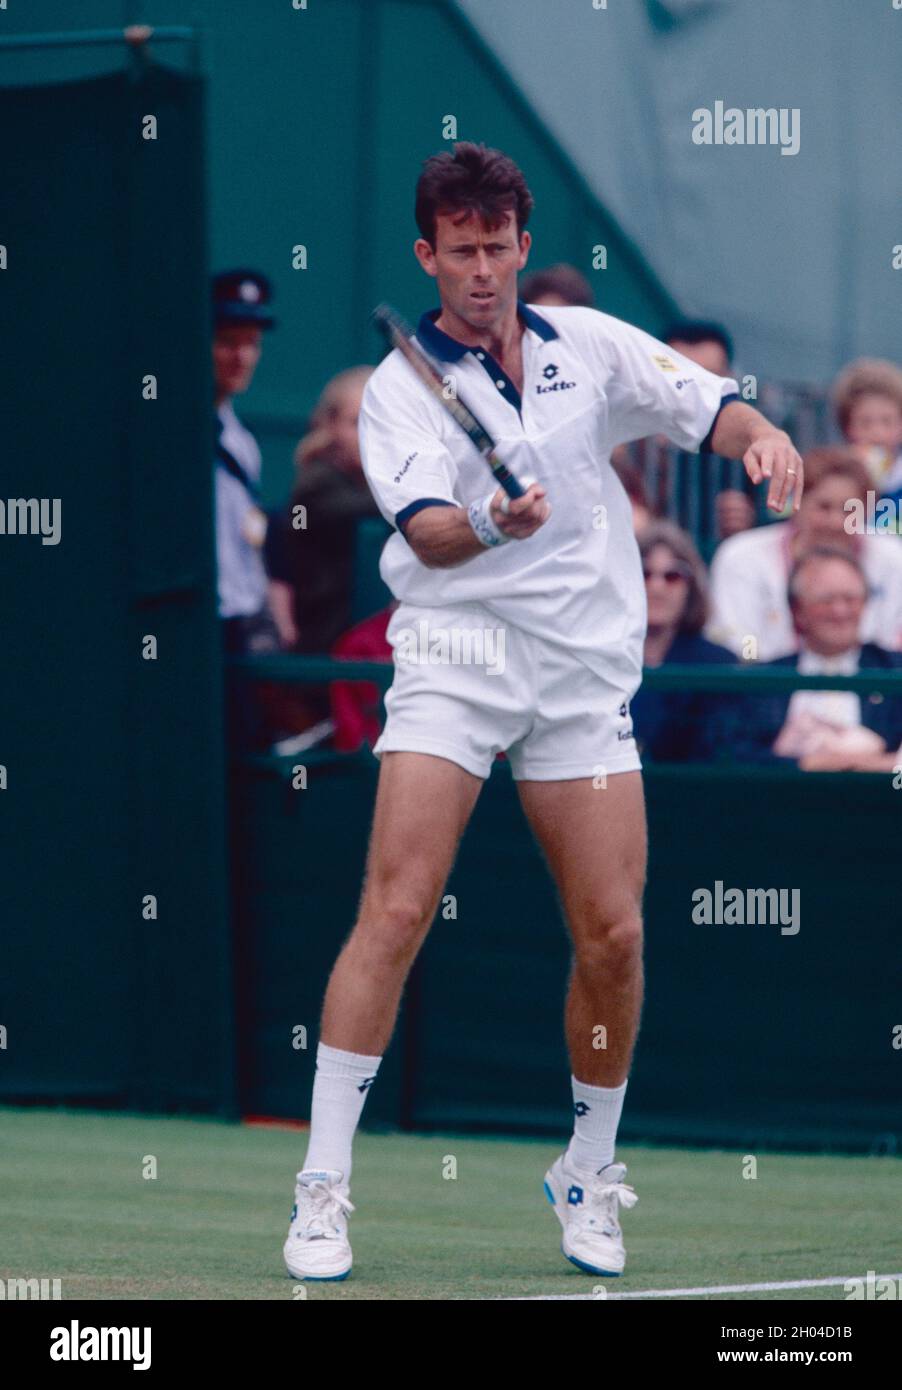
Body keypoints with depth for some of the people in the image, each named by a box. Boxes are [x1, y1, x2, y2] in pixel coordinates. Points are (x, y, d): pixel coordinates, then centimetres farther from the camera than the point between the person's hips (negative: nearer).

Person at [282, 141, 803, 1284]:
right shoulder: (399, 387, 0)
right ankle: (322, 1188, -13)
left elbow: (709, 408, 14)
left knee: (613, 934, -2)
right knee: (396, 911, -16)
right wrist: (485, 526, -37)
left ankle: (588, 1175, 19)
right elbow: (425, 531, -15)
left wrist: (761, 436, -9)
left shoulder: (591, 345, 10)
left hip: (586, 673, 3)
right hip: (454, 661, -3)